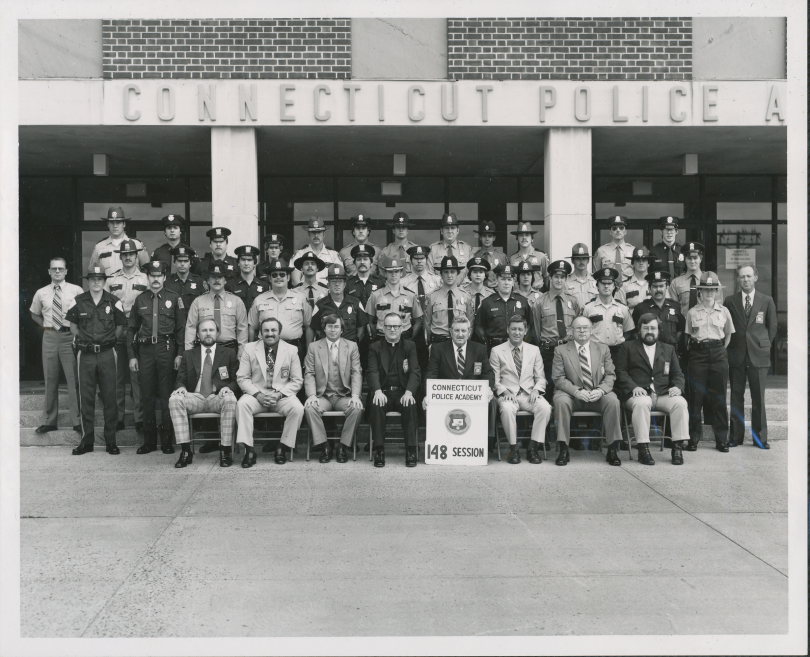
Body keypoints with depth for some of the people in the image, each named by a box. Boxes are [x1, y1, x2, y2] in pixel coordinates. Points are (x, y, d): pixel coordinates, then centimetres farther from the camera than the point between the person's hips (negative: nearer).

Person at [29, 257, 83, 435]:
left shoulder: (76, 291, -4)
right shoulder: (41, 293, 6)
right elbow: (34, 314, 21)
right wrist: (45, 326, 7)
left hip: (70, 337, -3)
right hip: (49, 337, 3)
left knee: (73, 380, -1)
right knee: (50, 380, 10)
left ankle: (77, 421, 7)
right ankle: (49, 421, 19)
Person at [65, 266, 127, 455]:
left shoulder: (113, 302, 1)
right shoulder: (78, 301, 3)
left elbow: (120, 325, 12)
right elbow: (73, 324, 16)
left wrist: (111, 341, 6)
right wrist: (81, 341, 7)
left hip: (107, 354, -1)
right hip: (85, 354, 1)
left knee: (109, 397, 1)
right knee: (86, 397, 4)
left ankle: (111, 441, 8)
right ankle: (87, 441, 13)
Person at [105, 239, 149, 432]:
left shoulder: (145, 279, 6)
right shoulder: (111, 280, 10)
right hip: (116, 332, 2)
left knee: (137, 376, -2)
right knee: (117, 375, 5)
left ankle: (140, 418, 4)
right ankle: (118, 417, 13)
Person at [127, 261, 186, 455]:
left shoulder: (174, 298, 4)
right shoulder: (140, 299, 10)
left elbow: (181, 328, 3)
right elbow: (131, 328, 12)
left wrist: (180, 354, -5)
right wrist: (132, 356, 6)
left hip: (167, 350, -2)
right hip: (145, 350, 2)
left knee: (167, 396, 0)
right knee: (147, 397, 5)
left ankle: (167, 441, 9)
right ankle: (149, 441, 15)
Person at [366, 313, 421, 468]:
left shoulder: (410, 346, 11)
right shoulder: (375, 348, 11)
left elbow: (415, 372, -1)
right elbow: (373, 372, -3)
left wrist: (409, 392, -21)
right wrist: (377, 391, -24)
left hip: (403, 392, 0)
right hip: (383, 392, 0)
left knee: (410, 405, -32)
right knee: (376, 405, -32)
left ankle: (411, 450, -25)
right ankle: (379, 450, -26)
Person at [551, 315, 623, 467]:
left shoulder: (603, 349, 14)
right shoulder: (561, 350, 6)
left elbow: (610, 375, 7)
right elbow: (558, 378, -3)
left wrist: (601, 390, -15)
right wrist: (577, 391, -19)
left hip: (598, 396, 2)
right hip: (572, 394, -1)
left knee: (613, 401, -29)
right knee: (561, 401, -34)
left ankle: (612, 450, -17)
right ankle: (563, 450, -25)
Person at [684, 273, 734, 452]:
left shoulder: (723, 311, 7)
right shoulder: (692, 313, 4)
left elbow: (728, 334, 16)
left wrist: (721, 350, 7)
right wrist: (695, 348, 0)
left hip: (718, 354, 1)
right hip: (698, 354, -1)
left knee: (719, 398, 2)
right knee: (696, 397, -2)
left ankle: (722, 439, 11)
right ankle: (693, 438, 5)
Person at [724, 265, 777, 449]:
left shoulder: (767, 301, 5)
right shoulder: (730, 301, 5)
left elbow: (772, 327, 10)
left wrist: (764, 346, 5)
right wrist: (730, 348, 2)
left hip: (758, 356, 0)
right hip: (736, 356, 1)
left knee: (758, 399, 2)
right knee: (736, 398, 5)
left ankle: (760, 437, 12)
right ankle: (736, 436, 12)